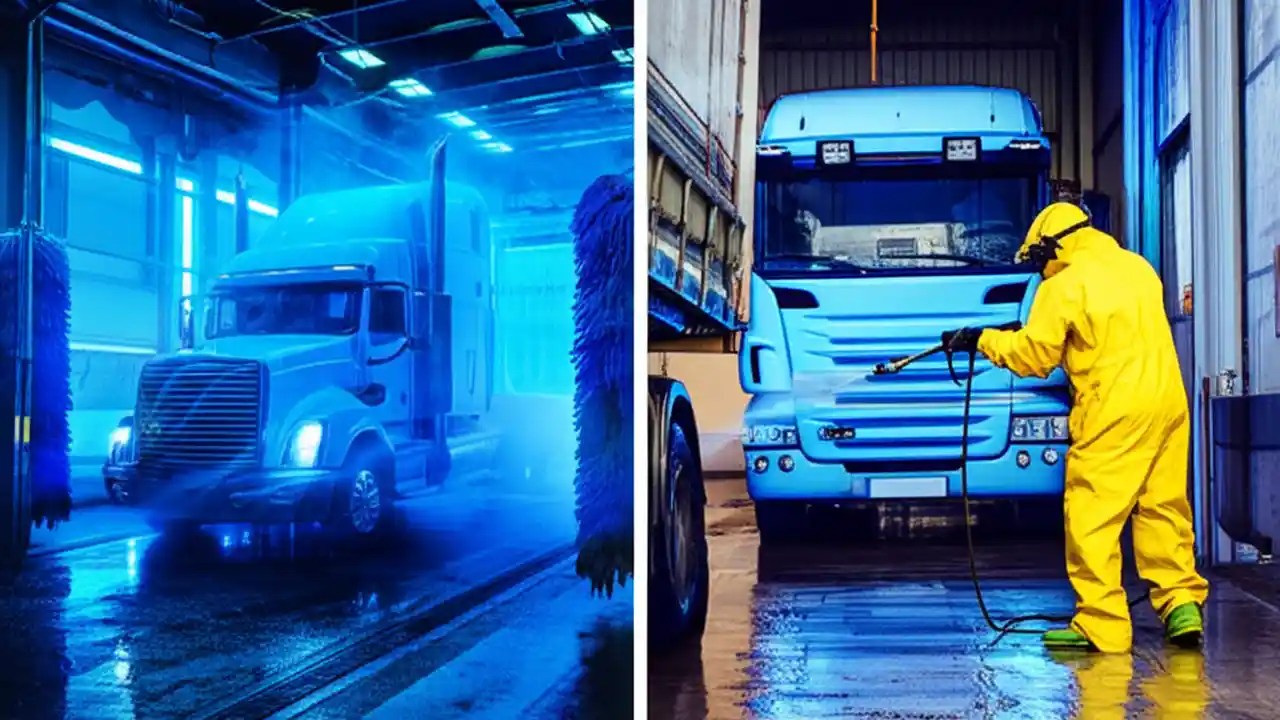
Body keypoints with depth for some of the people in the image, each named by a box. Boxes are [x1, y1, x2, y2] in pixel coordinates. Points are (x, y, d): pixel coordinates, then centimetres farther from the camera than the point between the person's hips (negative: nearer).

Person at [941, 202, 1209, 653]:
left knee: (1091, 519, -2)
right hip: (1169, 401, 8)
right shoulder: (1137, 266, 15)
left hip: (1115, 412, -8)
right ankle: (1183, 606, 10)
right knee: (1164, 509, 14)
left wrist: (981, 340, 9)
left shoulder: (1065, 286, -6)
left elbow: (1032, 356, -3)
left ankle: (1101, 626, -1)